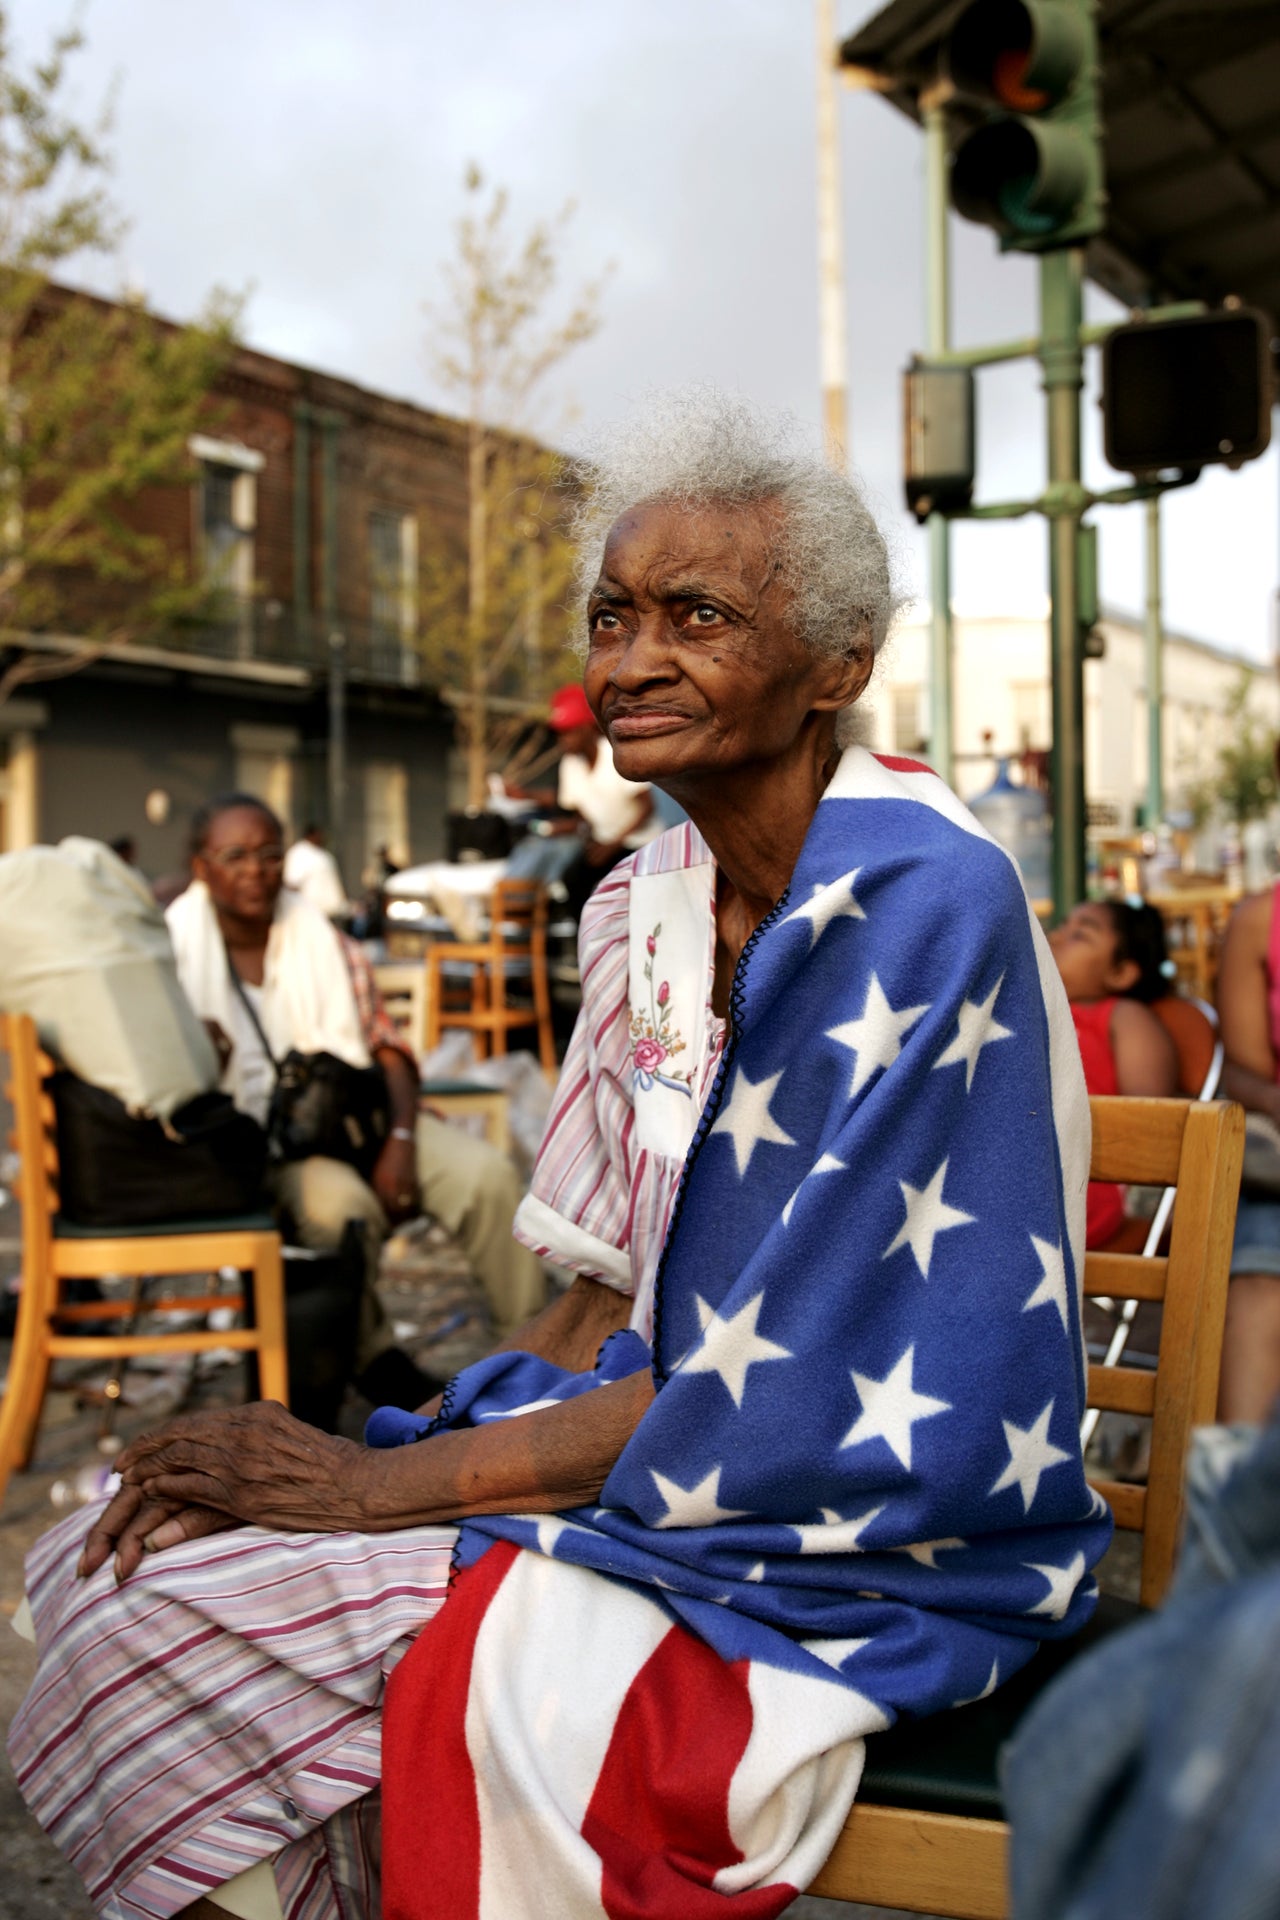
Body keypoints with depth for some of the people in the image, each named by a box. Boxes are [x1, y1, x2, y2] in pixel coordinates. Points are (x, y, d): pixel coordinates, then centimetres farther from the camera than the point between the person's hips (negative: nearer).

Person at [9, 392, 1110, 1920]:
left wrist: (392, 1481, -16)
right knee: (125, 1576, -6)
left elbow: (793, 1391, -20)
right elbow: (608, 1297, 8)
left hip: (858, 1543, -7)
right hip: (650, 1441, 7)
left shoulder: (923, 906, -18)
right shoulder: (642, 907, 6)